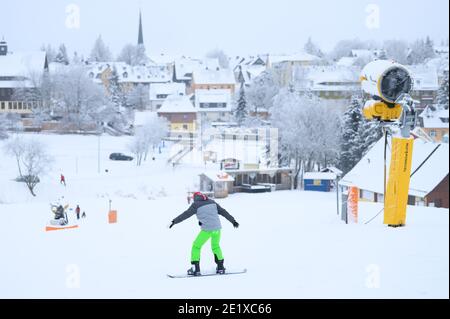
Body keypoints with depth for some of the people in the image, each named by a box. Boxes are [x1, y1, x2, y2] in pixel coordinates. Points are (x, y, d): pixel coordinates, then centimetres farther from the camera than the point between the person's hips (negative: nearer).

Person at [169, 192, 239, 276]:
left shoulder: (196, 205, 1)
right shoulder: (212, 202, 15)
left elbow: (186, 214, -3)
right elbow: (223, 212, 19)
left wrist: (174, 221, 0)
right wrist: (233, 221, 27)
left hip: (207, 230, -5)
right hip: (217, 228, 5)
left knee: (196, 246, 10)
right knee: (216, 246, 27)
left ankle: (195, 269, 2)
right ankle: (220, 267, 26)